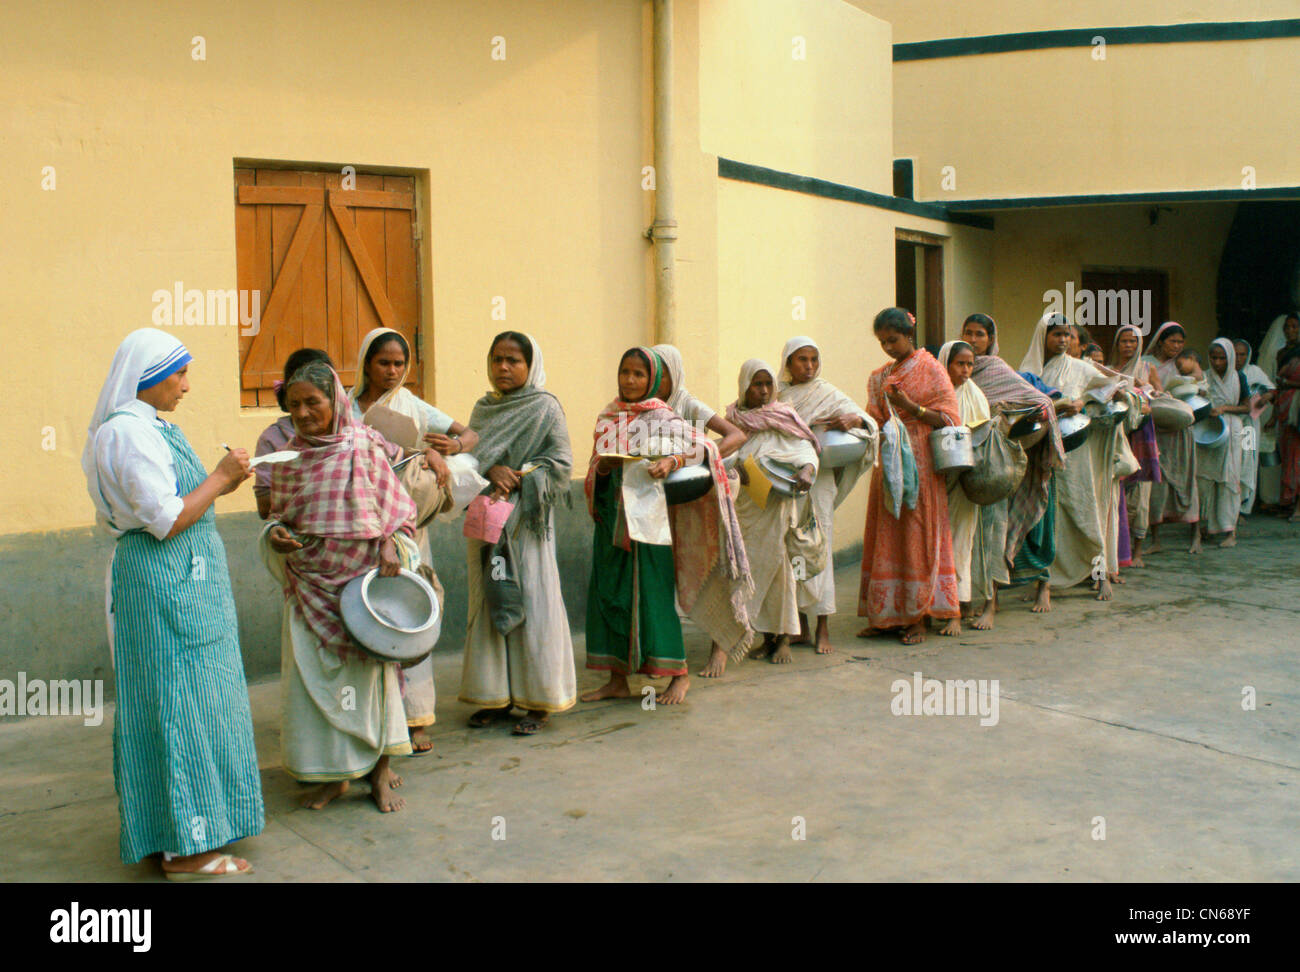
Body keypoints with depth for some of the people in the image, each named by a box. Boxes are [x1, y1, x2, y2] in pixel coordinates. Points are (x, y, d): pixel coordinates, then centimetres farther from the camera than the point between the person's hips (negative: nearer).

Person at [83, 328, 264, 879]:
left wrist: (221, 483, 9)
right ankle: (184, 850, 5)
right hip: (165, 581, -10)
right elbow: (166, 521, -21)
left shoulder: (149, 426, 14)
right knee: (180, 703, -4)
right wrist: (219, 478, -12)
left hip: (182, 579, 10)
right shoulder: (130, 431, -18)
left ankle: (173, 826, 28)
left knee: (182, 702, 16)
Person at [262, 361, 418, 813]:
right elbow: (278, 515, 15)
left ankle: (380, 771, 16)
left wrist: (391, 546, -15)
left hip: (362, 580, -3)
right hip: (309, 586, 3)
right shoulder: (287, 459, 5)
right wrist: (275, 534, -7)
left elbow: (400, 510, 1)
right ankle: (333, 773, 18)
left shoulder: (363, 448, -4)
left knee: (371, 671, 2)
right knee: (312, 677, 3)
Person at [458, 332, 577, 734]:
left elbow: (560, 462, -7)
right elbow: (469, 452, 5)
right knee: (490, 603, 7)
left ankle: (538, 701, 4)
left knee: (531, 603, -4)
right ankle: (498, 695, 16)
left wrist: (518, 480, -16)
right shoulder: (484, 408, 14)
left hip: (526, 519, -5)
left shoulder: (545, 407, -3)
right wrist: (492, 470, -15)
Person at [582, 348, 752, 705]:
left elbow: (705, 446, -13)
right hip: (612, 517, 5)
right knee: (607, 592, 5)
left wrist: (672, 461, -29)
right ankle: (618, 679, 14)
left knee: (652, 591, -5)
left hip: (648, 517, -5)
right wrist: (603, 467, -10)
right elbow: (594, 469, 13)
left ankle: (678, 674, 8)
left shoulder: (662, 418, -3)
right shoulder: (608, 418, 11)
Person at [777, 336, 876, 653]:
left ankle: (823, 629, -2)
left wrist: (854, 420, -29)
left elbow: (867, 422, -7)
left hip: (817, 480, -3)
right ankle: (801, 627, 16)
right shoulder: (776, 394, 11)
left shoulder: (828, 395, 2)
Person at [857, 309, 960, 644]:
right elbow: (876, 420, 12)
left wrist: (911, 407, -17)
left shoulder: (931, 369, -2)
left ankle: (919, 618, 2)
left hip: (922, 464, -5)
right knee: (887, 537, 3)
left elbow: (948, 418, -7)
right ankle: (886, 615, 8)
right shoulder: (880, 377, 14)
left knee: (918, 536, -3)